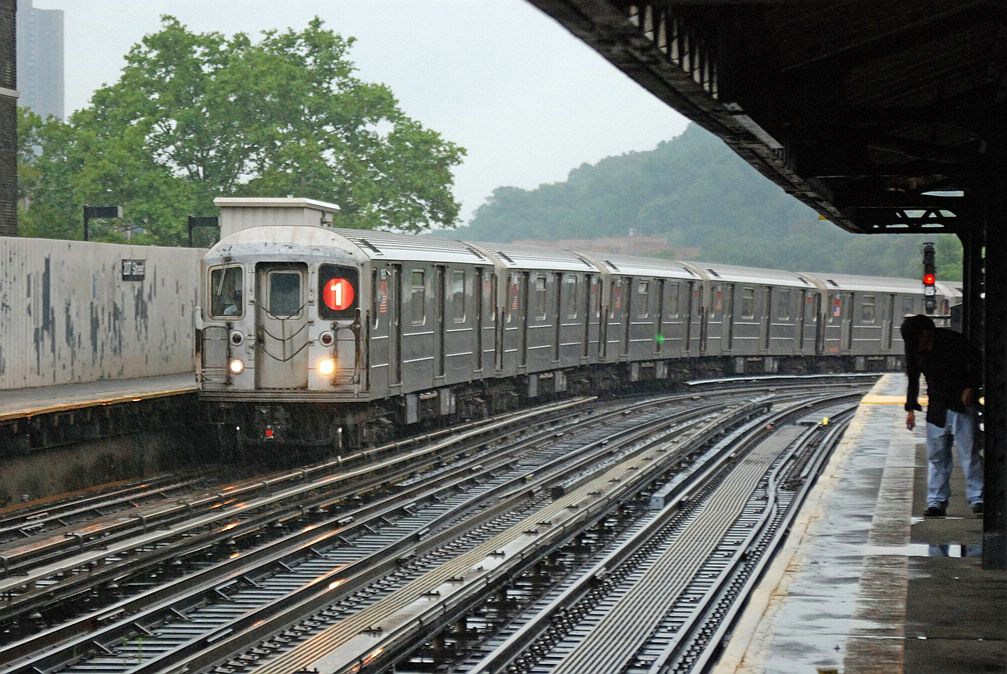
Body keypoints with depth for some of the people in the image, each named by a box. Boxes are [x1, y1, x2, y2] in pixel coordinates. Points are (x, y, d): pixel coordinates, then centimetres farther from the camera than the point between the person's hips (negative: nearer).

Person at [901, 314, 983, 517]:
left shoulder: (953, 340, -14)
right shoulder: (913, 349, 0)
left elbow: (976, 361, -3)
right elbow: (913, 378, 13)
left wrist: (971, 388, -11)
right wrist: (910, 408, 10)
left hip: (962, 404, -4)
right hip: (937, 408, 4)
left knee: (969, 452, -8)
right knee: (936, 456, 2)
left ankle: (977, 498, -4)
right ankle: (936, 502, 5)